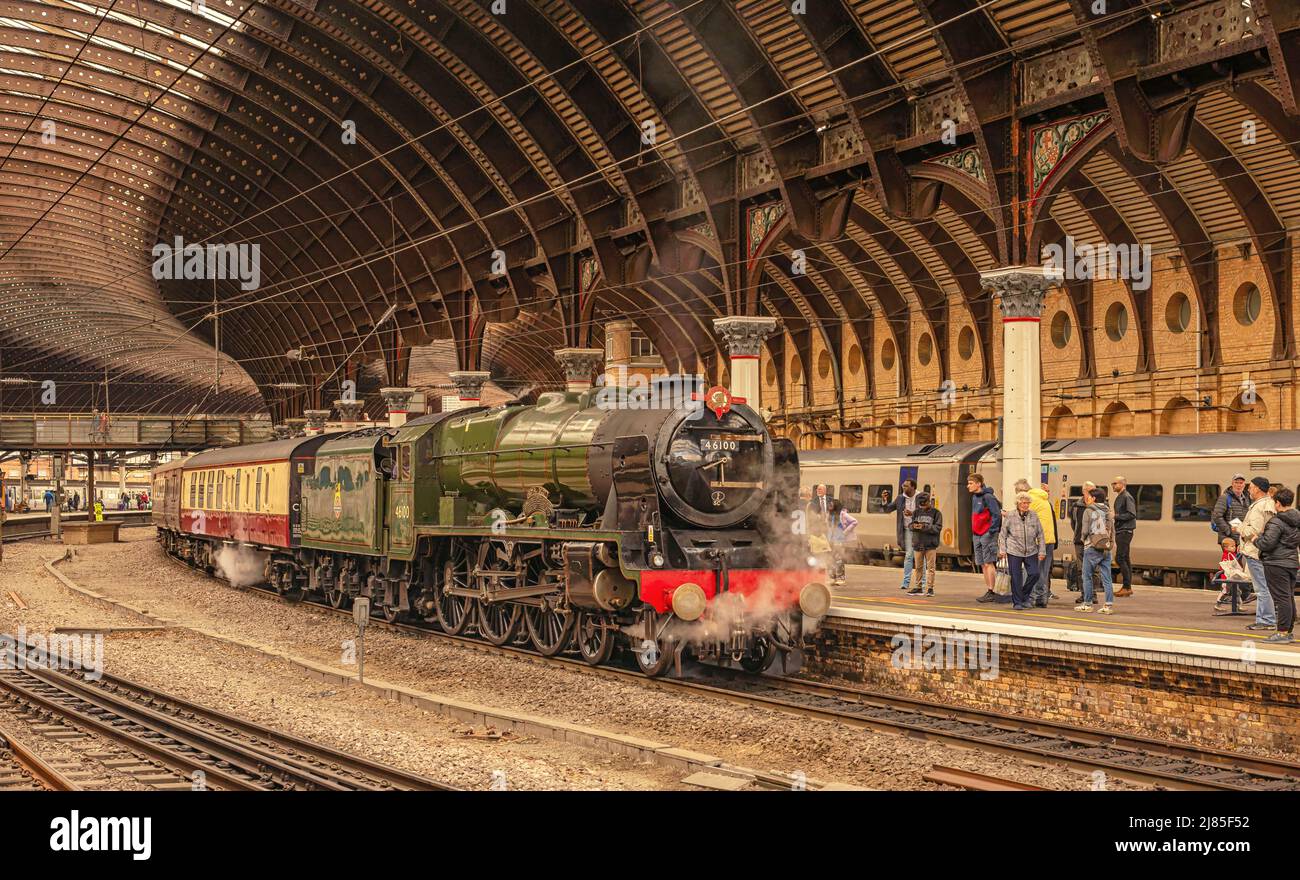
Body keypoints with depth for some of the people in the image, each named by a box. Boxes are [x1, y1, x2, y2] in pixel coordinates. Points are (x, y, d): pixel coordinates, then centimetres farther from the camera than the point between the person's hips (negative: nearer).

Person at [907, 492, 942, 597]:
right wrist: (914, 526, -14)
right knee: (918, 567, 9)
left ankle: (930, 588, 2)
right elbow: (910, 525, 10)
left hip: (930, 545, -4)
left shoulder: (936, 512, -3)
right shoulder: (916, 512, 9)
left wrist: (924, 527, -19)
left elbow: (938, 528, -10)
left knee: (930, 567, -2)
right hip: (918, 543, 4)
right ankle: (918, 587, 16)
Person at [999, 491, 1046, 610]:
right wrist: (1002, 550, 0)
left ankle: (1024, 596, 17)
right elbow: (1003, 534, 4)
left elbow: (1040, 535, 8)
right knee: (1016, 578, -1)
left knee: (1034, 574, -6)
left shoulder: (1034, 516, 3)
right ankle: (1017, 602, 10)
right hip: (1014, 552, -2)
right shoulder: (1010, 516, -3)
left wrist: (1042, 551, 4)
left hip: (1031, 552, 2)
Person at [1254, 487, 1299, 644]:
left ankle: (1282, 633, -7)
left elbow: (1267, 543, -22)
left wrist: (1256, 539, -1)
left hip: (1276, 564, -9)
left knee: (1281, 598, -8)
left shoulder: (1276, 522, -17)